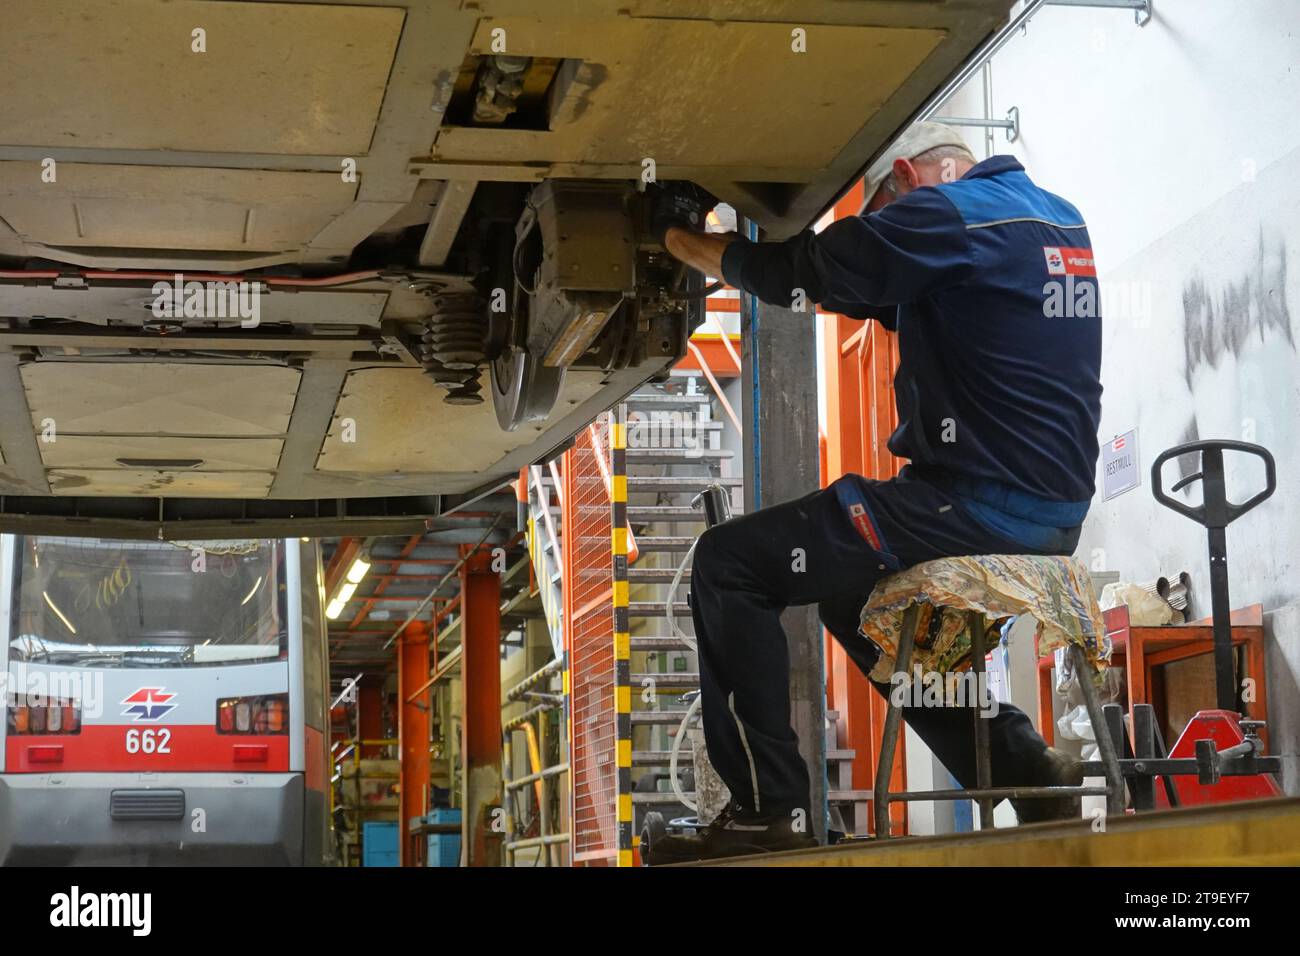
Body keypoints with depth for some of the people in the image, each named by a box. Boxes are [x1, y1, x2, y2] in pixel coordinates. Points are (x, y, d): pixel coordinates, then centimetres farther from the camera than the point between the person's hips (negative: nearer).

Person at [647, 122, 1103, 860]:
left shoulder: (948, 215, -10)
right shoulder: (1062, 219, 18)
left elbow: (796, 272, -7)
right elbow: (885, 294, 28)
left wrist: (680, 239, 10)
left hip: (980, 506, -9)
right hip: (1055, 513, 9)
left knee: (730, 564, -3)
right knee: (852, 594, 30)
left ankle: (770, 811, -7)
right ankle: (1019, 762, 21)